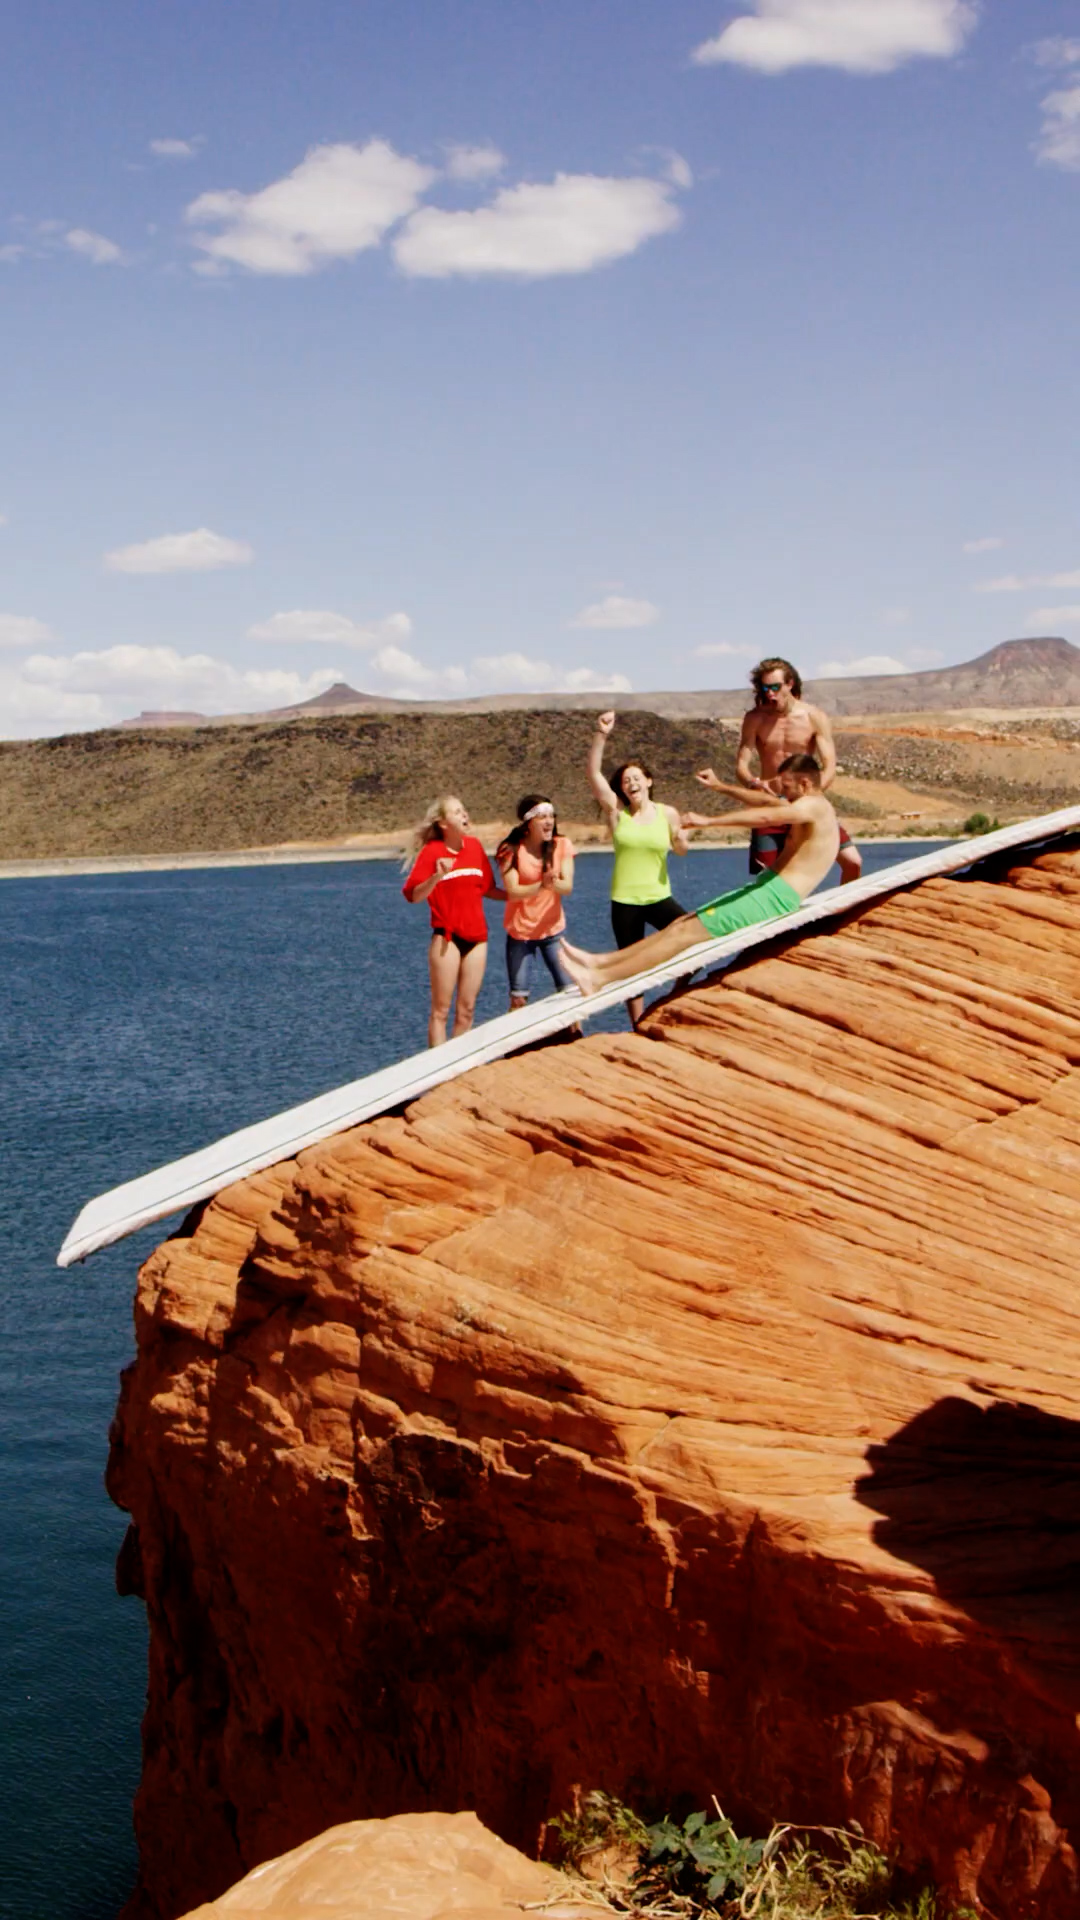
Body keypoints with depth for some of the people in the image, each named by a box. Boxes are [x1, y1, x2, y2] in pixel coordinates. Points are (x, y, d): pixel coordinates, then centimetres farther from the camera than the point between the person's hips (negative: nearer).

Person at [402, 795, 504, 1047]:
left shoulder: (475, 846, 7)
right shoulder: (431, 852, -8)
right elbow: (414, 896, -16)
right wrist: (437, 876, -31)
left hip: (476, 936, 5)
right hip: (447, 937, -5)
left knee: (467, 1010, 9)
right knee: (441, 1010, -1)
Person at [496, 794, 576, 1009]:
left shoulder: (561, 845, -4)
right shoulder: (511, 850, -11)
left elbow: (568, 887, -12)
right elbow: (512, 892, -19)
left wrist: (554, 883, -36)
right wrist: (541, 885, -36)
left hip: (553, 929, 2)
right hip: (520, 931, -2)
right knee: (518, 998, -2)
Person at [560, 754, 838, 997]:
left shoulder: (813, 806, -10)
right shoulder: (809, 807, 22)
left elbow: (765, 816, -27)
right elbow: (766, 802, 36)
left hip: (775, 897, -10)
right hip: (766, 888, 10)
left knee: (687, 932, -15)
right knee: (681, 924, 5)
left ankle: (599, 979, -20)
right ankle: (600, 962, 4)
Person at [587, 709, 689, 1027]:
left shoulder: (667, 814, 0)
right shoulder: (617, 812, -3)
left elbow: (681, 849, 15)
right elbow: (594, 773, -13)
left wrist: (680, 840, -9)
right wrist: (601, 735, -23)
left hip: (659, 897, 1)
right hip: (625, 902, -1)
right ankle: (639, 1029, 18)